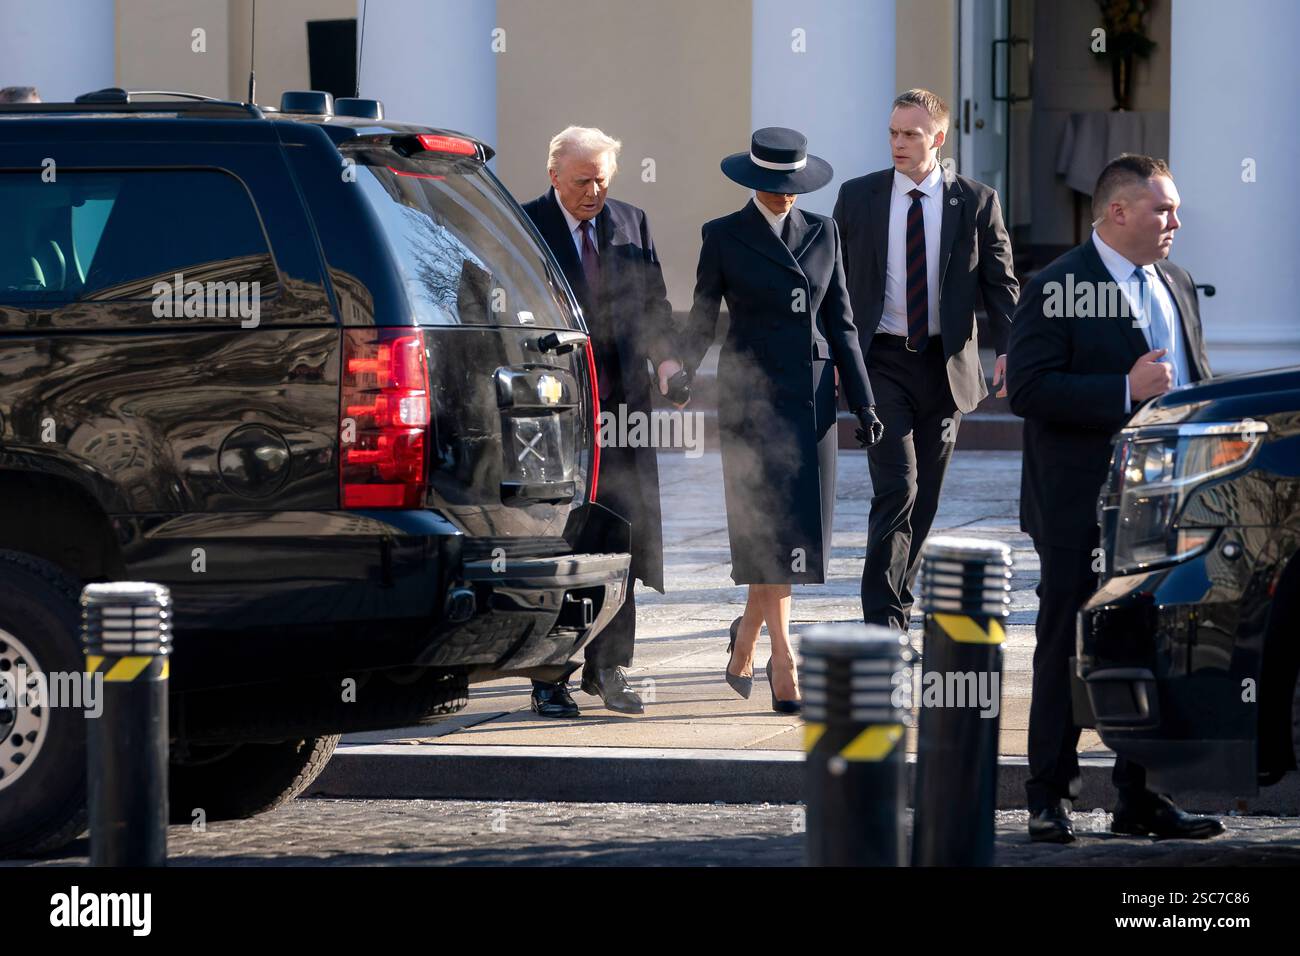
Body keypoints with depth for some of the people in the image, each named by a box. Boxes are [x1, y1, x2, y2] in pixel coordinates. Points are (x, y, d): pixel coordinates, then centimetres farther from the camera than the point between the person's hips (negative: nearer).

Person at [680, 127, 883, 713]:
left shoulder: (822, 232, 9)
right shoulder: (724, 236, 0)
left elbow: (839, 322, 10)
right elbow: (701, 322, 5)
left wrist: (862, 401, 4)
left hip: (811, 395, 4)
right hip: (751, 394, -4)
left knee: (800, 530, 4)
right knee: (771, 529, -10)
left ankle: (745, 642, 24)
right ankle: (784, 666, -10)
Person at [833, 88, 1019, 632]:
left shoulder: (977, 203, 1)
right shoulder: (857, 197, 3)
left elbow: (1000, 283, 1)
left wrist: (1008, 350, -15)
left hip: (946, 365, 2)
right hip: (881, 362, -2)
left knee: (924, 498, 10)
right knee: (897, 487, -15)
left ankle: (897, 606, 26)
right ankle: (881, 620, -15)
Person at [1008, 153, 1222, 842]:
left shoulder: (1175, 287, 14)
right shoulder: (1057, 289, -9)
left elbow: (1195, 383, 23)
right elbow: (1027, 390, -17)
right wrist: (1125, 392, -22)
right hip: (1080, 508, -7)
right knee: (1066, 653, 1)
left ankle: (1140, 798, 16)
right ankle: (1049, 801, 6)